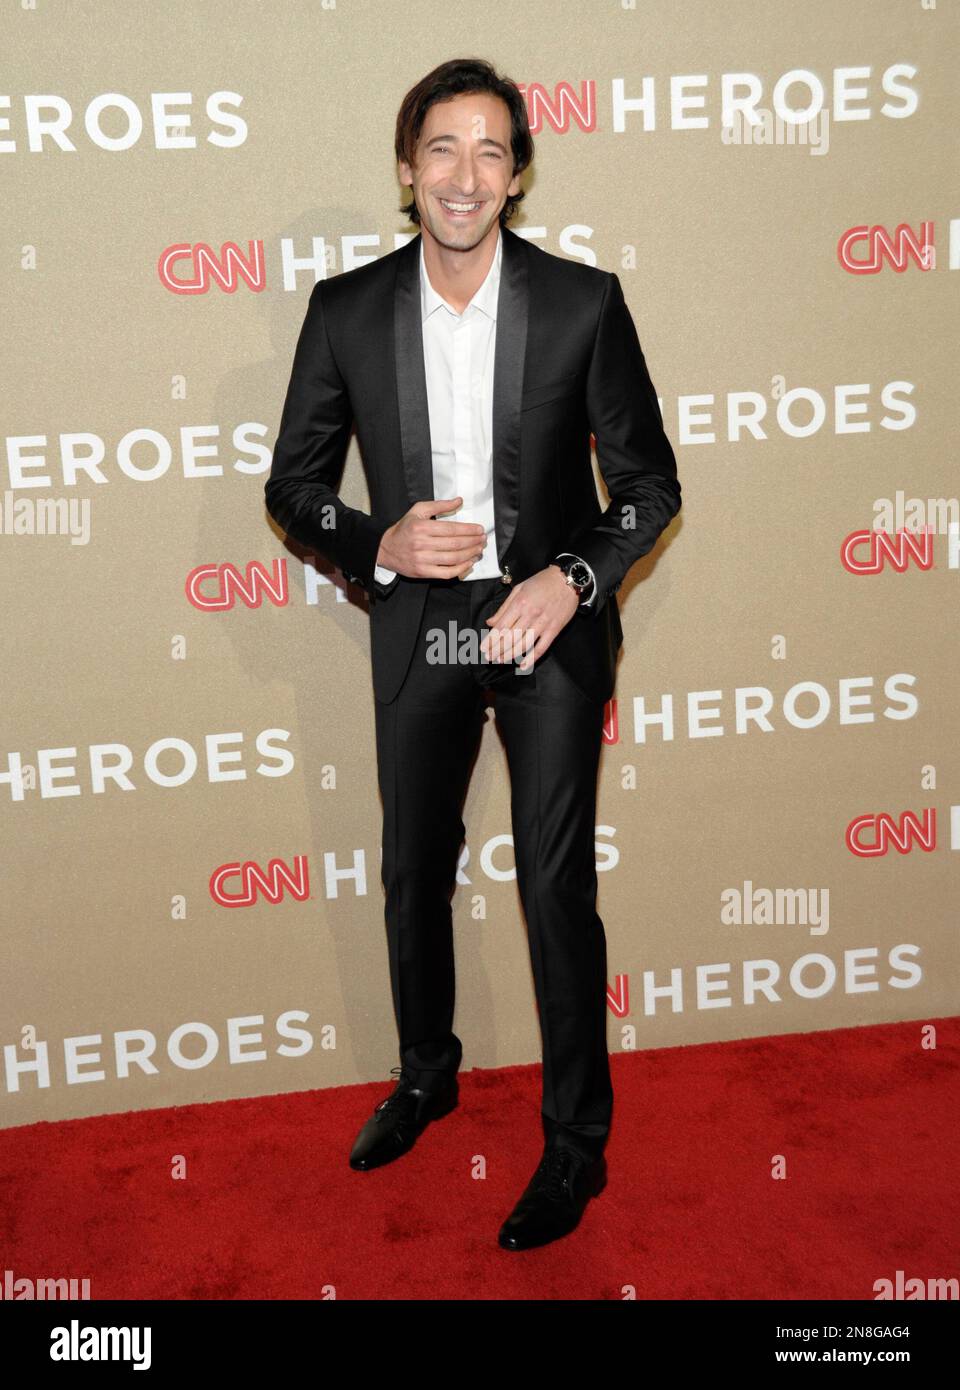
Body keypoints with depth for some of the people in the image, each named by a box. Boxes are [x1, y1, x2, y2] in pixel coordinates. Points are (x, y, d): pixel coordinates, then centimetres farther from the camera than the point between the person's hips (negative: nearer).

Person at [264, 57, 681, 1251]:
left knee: (557, 888, 1)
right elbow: (292, 487, 1)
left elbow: (649, 482, -4)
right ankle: (425, 1074, 43)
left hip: (551, 624, -2)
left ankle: (576, 1141, 22)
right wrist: (380, 546, -18)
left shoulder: (583, 303, -9)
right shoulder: (346, 311, -4)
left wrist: (572, 579, -21)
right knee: (414, 872, 17)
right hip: (416, 628, 3)